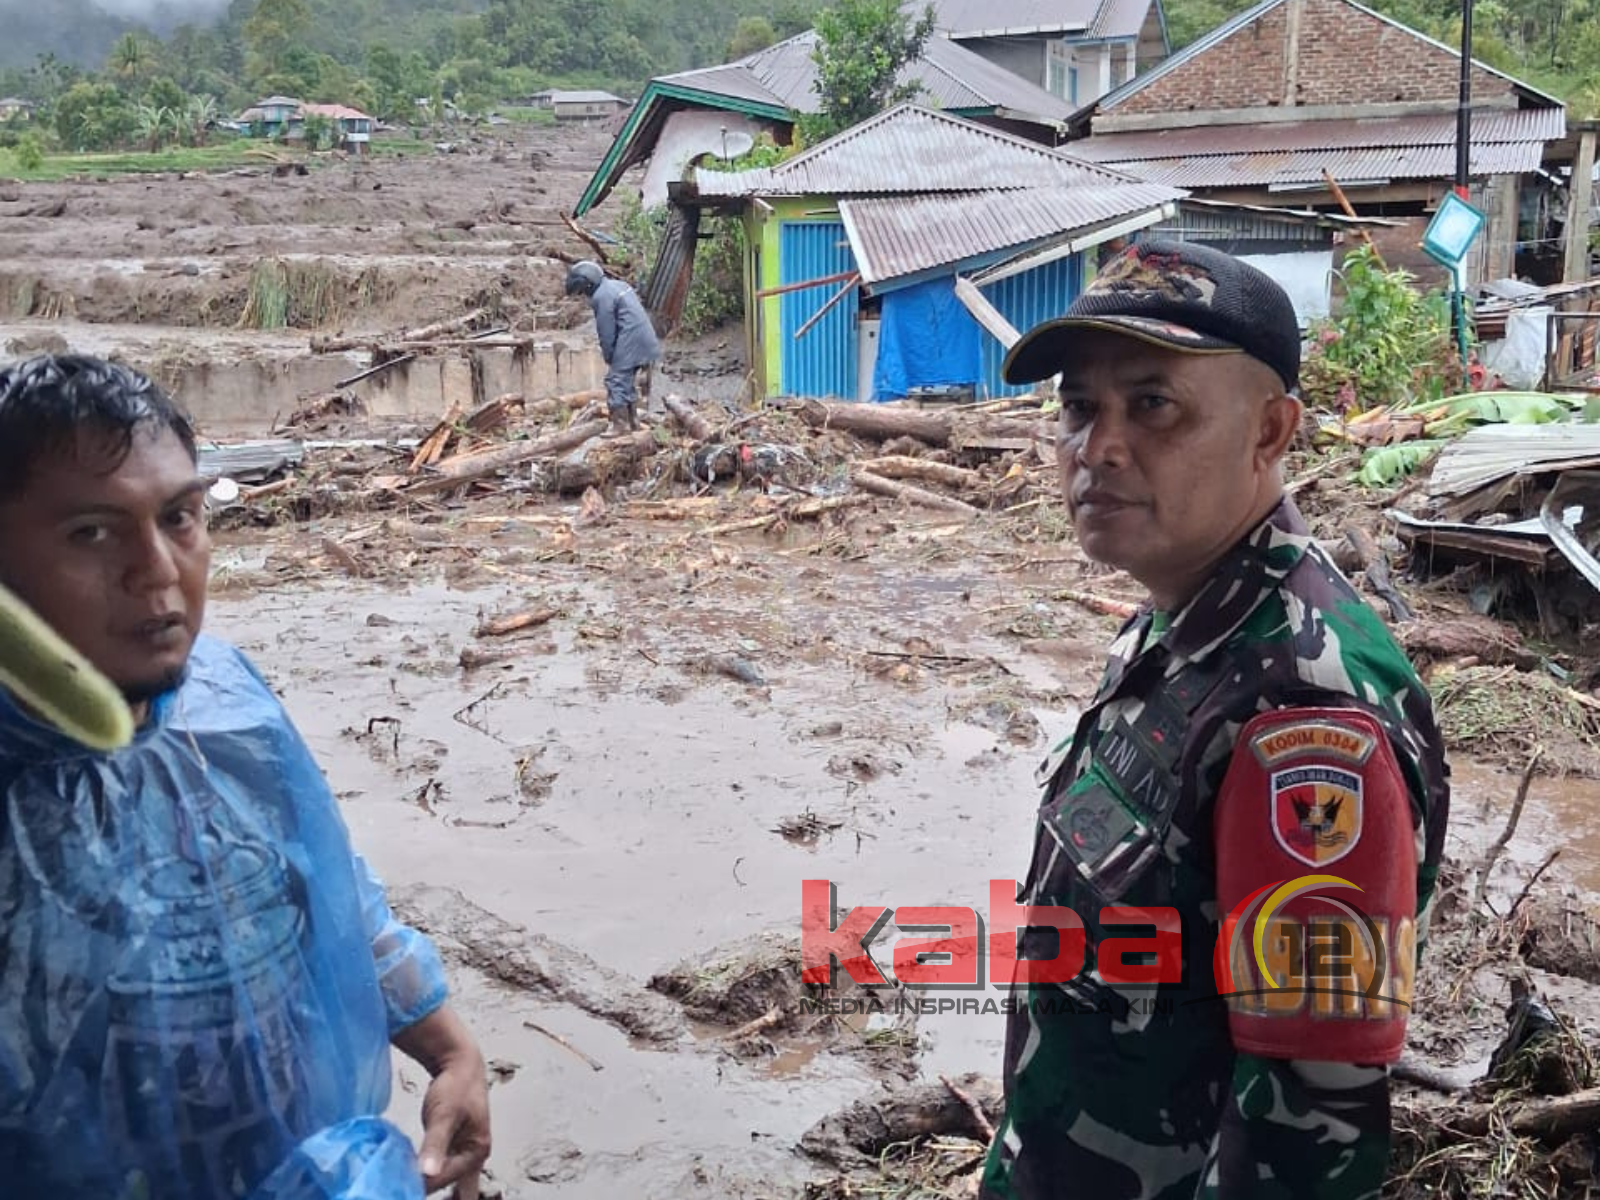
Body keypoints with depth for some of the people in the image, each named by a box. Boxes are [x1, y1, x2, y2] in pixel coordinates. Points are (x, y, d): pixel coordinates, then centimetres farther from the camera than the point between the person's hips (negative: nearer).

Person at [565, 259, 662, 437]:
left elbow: (606, 333, -12)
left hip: (630, 343, -10)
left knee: (616, 381, -4)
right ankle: (633, 421, 24)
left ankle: (619, 424, -3)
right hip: (644, 339, 10)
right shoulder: (617, 285, 17)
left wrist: (609, 358, 0)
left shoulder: (601, 297, -13)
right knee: (628, 382, 18)